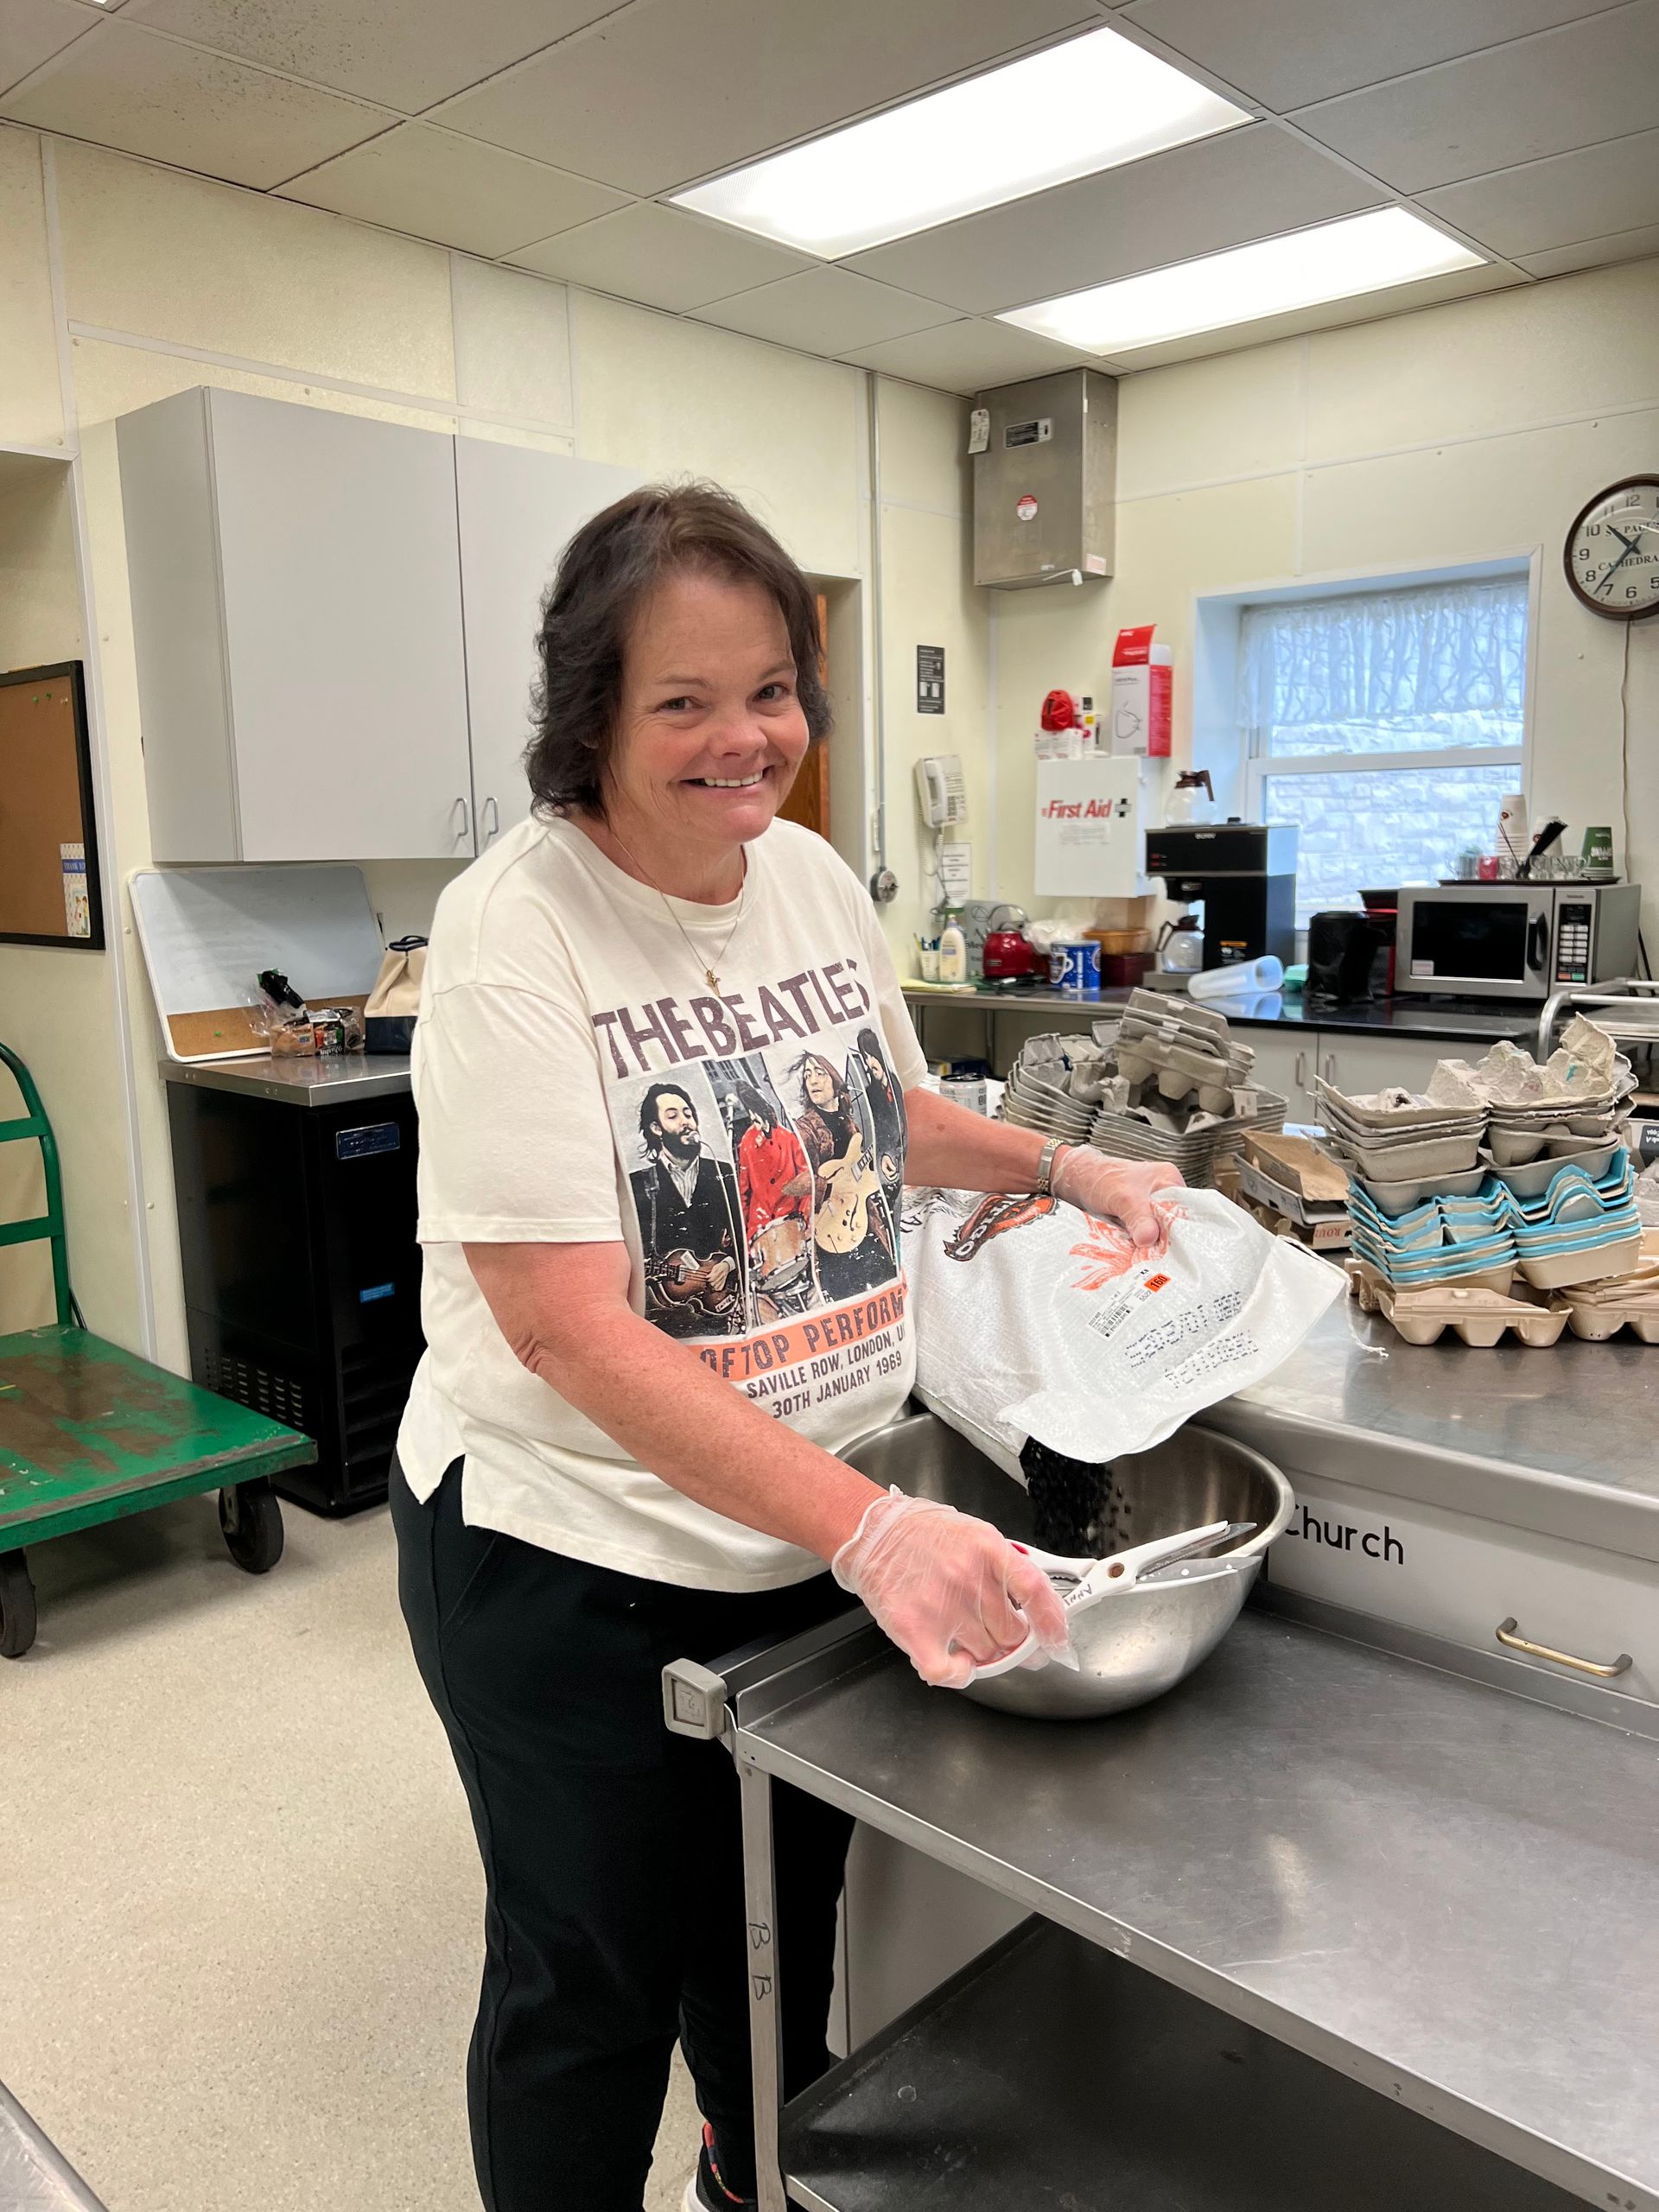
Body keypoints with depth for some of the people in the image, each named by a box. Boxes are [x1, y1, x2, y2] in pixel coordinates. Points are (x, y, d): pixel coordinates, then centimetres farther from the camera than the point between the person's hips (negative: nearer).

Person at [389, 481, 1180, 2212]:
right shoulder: (515, 931, -20)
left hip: (816, 1531, 7)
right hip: (574, 1562, -6)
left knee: (782, 1922, 27)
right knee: (593, 1979, 15)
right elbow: (567, 1326, -27)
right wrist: (868, 1528, -33)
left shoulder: (812, 876, -1)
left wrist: (1061, 1167, 3)